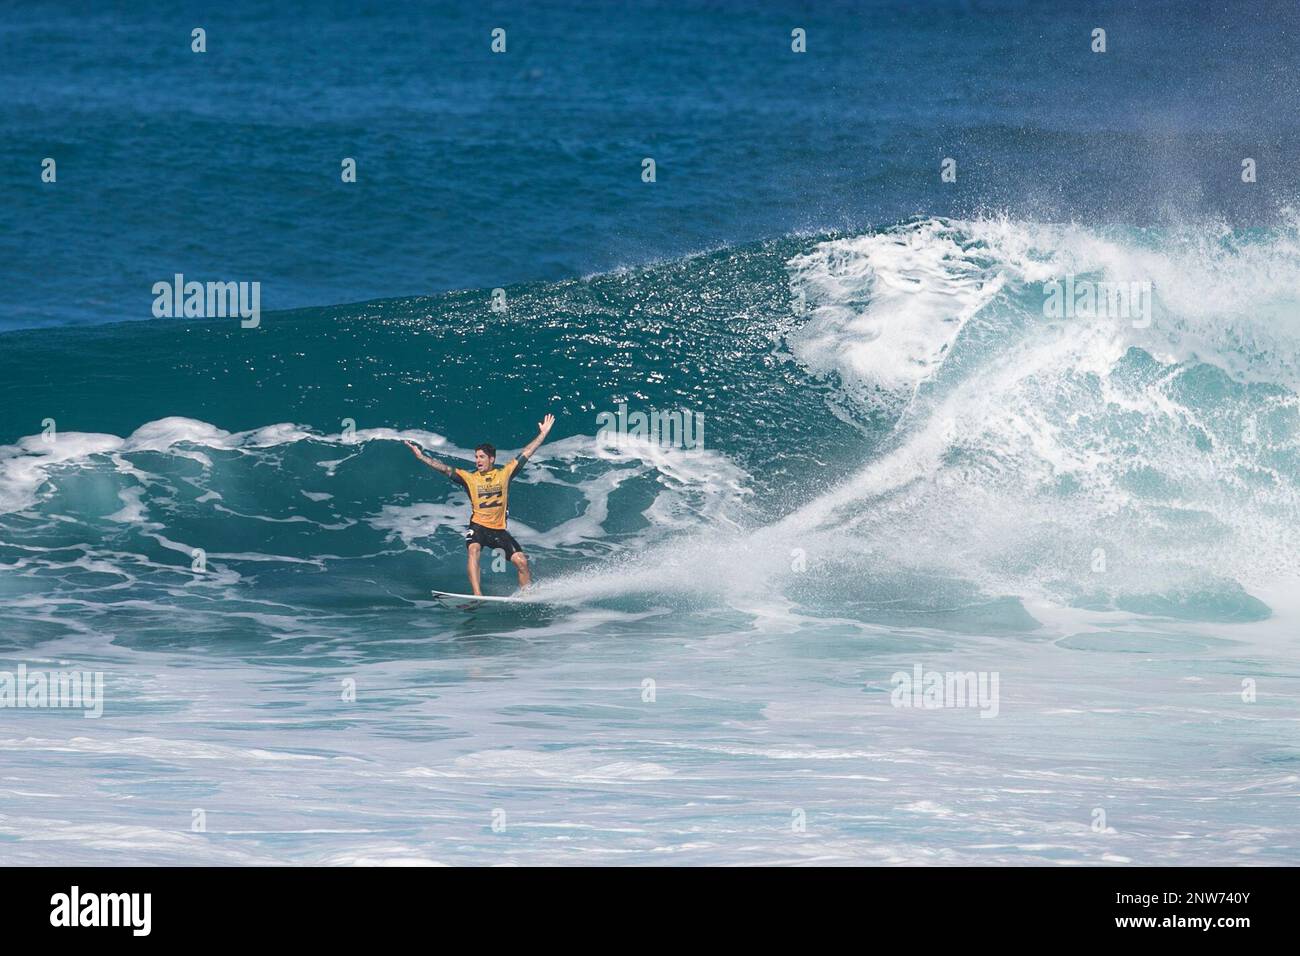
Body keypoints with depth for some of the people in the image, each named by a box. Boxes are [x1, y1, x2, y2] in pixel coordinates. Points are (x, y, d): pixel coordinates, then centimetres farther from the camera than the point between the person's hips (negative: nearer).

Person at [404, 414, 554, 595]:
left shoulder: (504, 473, 4)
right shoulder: (469, 477, 2)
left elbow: (526, 453, 8)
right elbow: (444, 468, -4)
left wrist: (543, 434, 10)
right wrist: (421, 456, -13)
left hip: (499, 529, 1)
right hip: (478, 526, -1)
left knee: (521, 562, -9)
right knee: (473, 550, -30)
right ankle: (477, 595, -37)